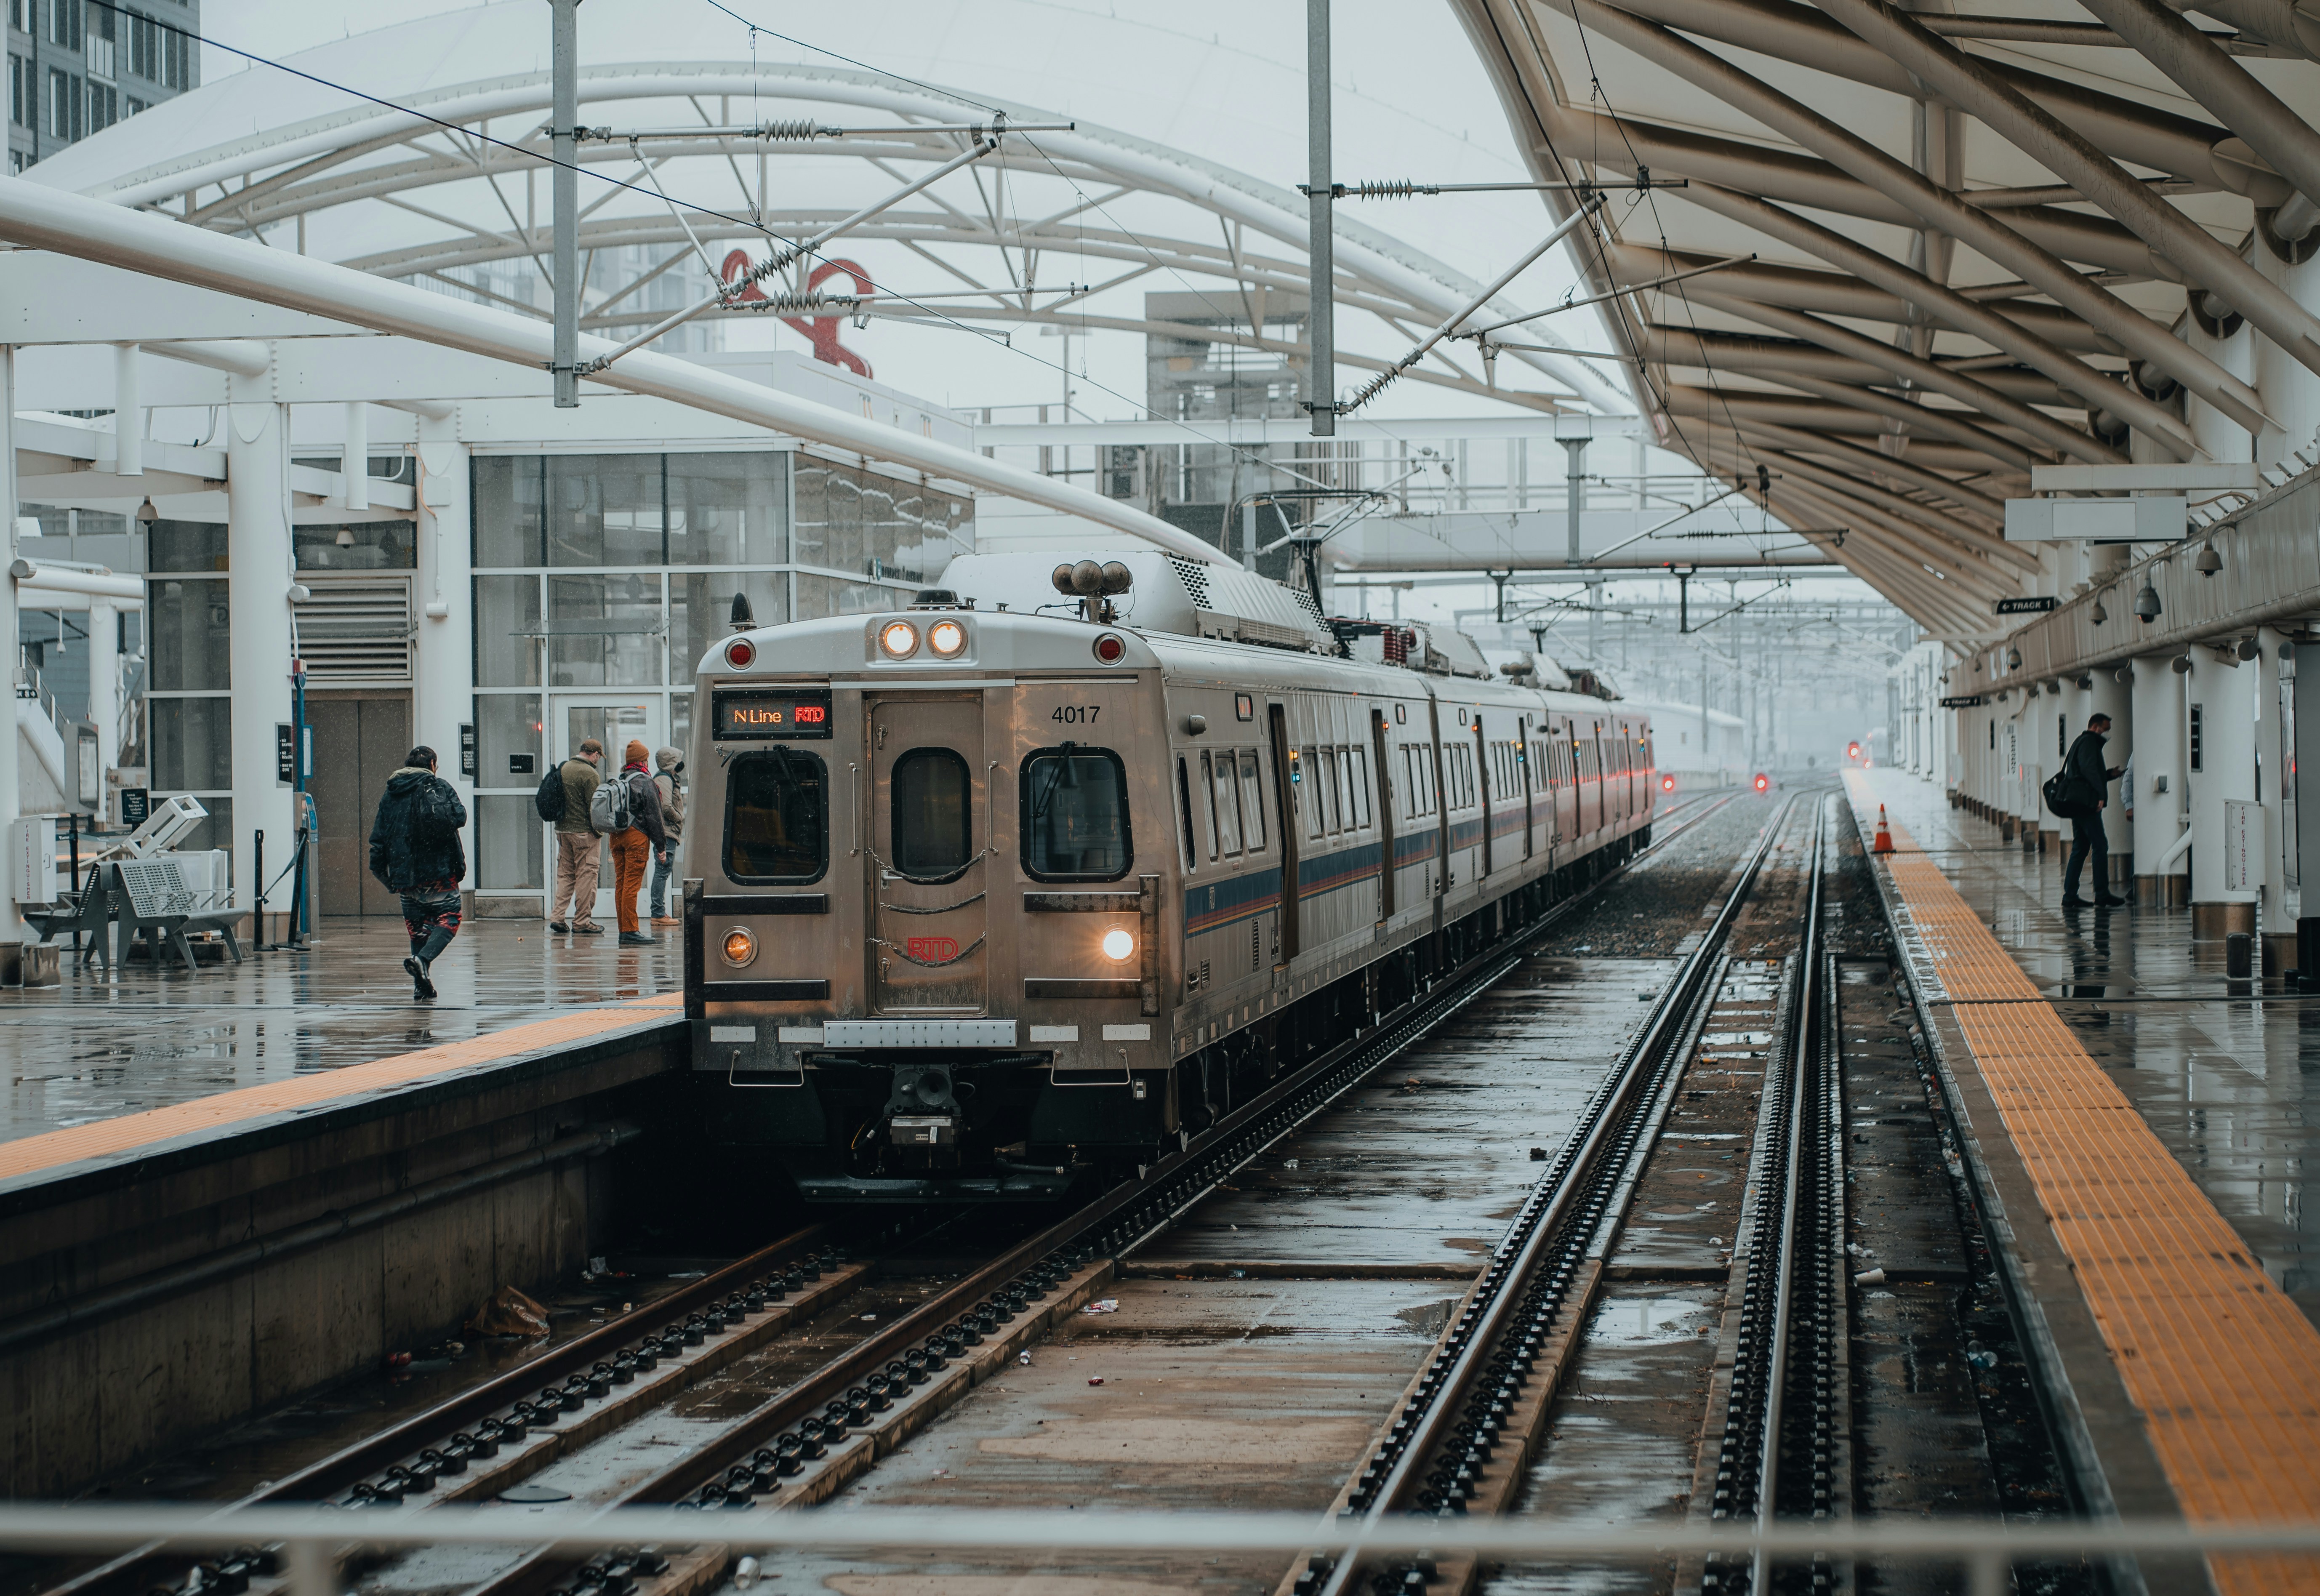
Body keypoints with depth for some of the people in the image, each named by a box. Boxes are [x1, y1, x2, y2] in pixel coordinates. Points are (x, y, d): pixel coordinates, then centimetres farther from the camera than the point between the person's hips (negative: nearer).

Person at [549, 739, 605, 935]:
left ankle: (557, 917, 6)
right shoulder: (590, 774, -14)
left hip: (563, 830, 7)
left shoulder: (563, 769, 9)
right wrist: (599, 830, -5)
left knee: (565, 874, 13)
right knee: (586, 875, -1)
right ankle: (582, 922, 1)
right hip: (584, 831, -7)